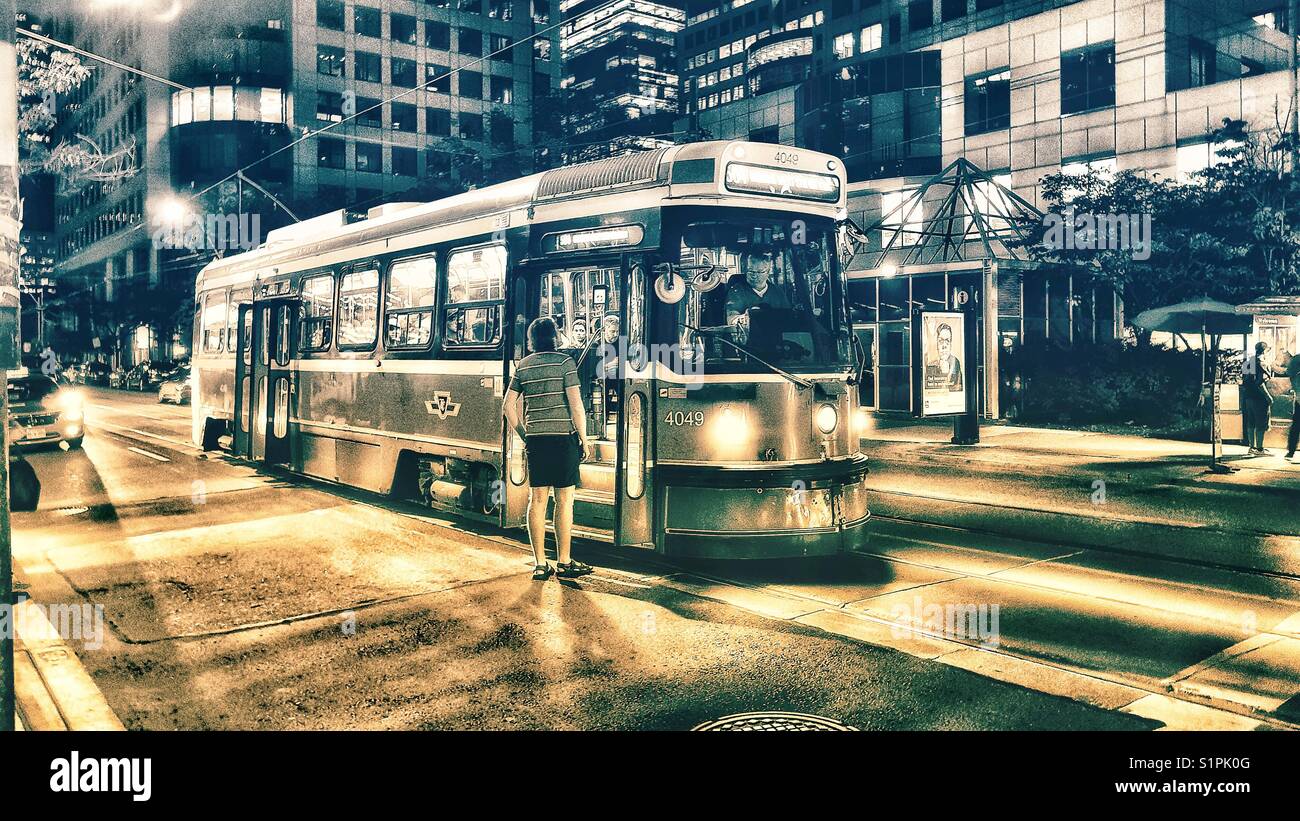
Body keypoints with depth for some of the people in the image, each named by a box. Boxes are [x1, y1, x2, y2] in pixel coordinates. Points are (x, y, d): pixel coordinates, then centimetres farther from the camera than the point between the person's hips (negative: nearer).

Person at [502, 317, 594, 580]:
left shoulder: (523, 365, 10)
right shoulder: (564, 362, -4)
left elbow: (508, 406, 8)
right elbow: (575, 405, -10)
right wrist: (584, 440, -2)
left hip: (535, 440, 5)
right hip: (564, 438, -4)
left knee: (537, 500, 7)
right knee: (564, 500, 1)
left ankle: (540, 564, 10)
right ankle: (564, 562, 5)